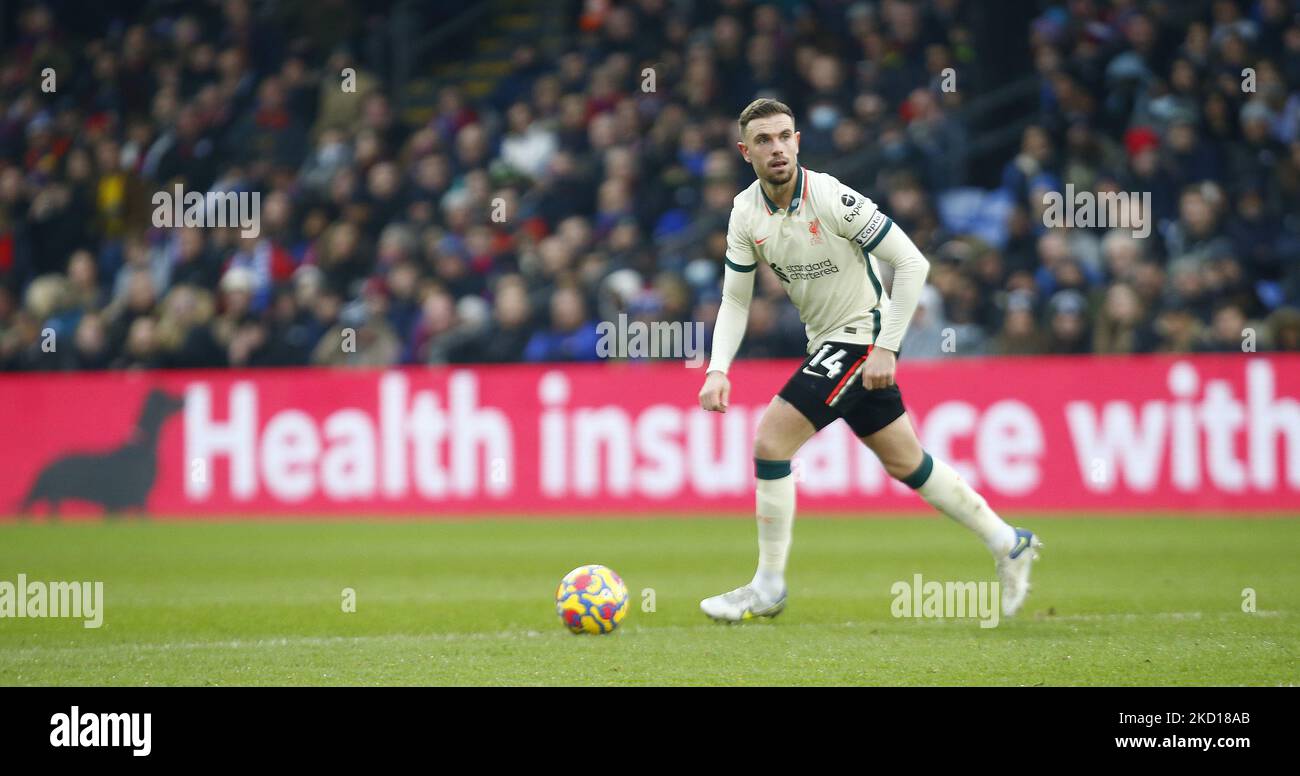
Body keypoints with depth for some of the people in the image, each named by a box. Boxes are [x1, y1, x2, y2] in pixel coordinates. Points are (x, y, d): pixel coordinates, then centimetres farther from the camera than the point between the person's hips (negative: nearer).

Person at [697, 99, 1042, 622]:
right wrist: (718, 370, -10)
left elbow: (911, 262, -20)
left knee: (770, 440, -16)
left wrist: (886, 348, -22)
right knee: (905, 463, 16)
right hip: (824, 342, 7)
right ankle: (1008, 543, 32)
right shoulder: (746, 212, -3)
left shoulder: (832, 197, -22)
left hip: (861, 335, -7)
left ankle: (768, 587, -5)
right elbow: (734, 300, 5)